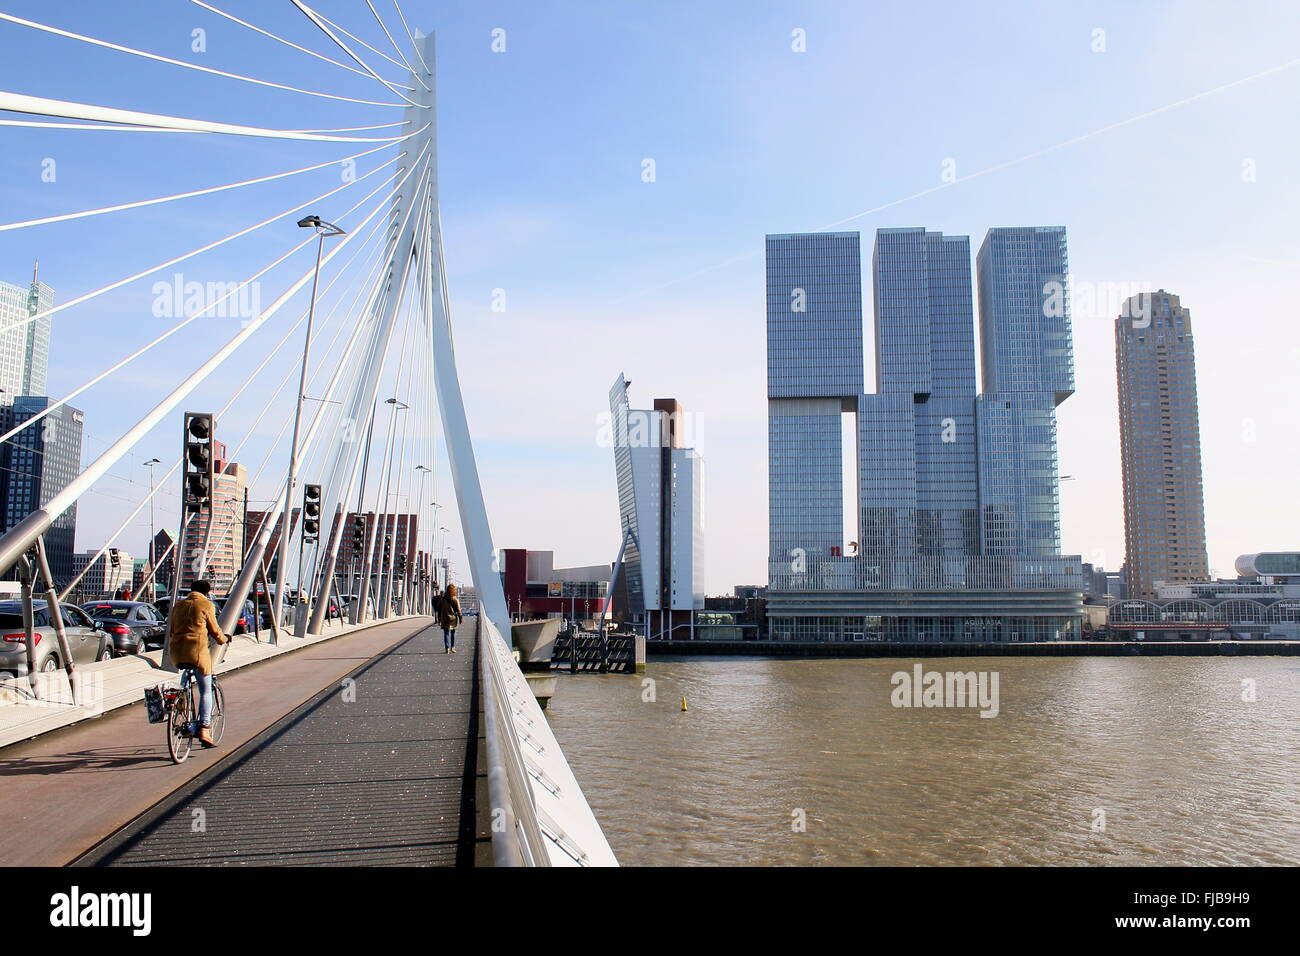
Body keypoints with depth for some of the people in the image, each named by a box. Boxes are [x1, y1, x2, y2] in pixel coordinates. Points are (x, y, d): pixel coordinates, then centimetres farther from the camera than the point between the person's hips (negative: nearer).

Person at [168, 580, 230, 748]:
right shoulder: (206, 605, 0)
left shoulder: (179, 605, 16)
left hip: (176, 653, 6)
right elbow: (214, 630, 4)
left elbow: (172, 629, 21)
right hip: (197, 651, -6)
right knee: (206, 691, 0)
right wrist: (224, 639, 23)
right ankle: (204, 729, -7)